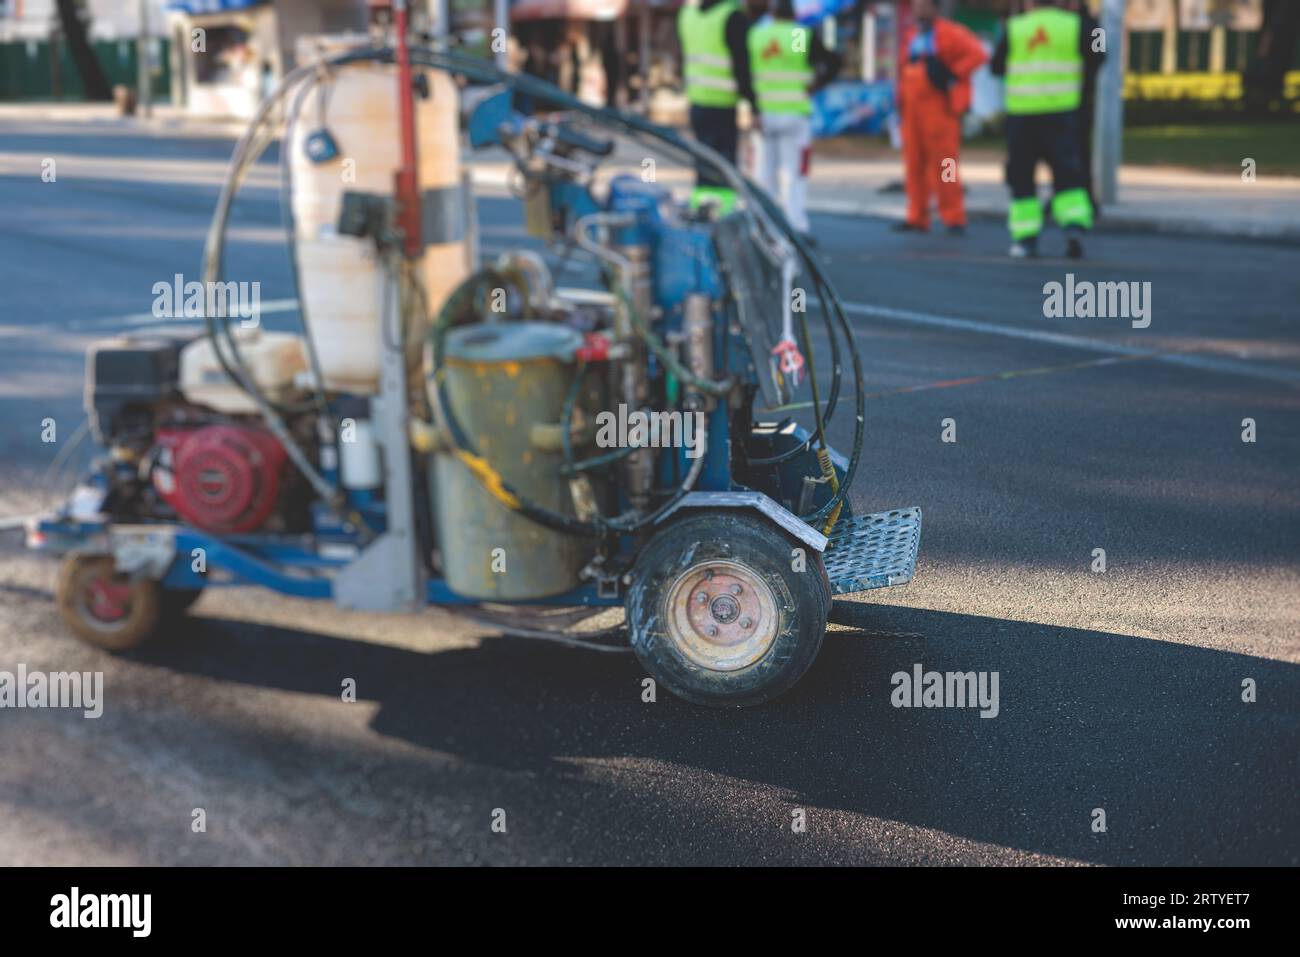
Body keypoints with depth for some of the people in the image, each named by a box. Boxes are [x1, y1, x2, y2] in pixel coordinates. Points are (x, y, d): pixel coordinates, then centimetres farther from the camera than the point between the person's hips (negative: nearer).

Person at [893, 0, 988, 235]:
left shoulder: (949, 33, -5)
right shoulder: (911, 36, 18)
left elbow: (977, 53, -14)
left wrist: (953, 74, -16)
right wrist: (901, 99, 16)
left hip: (938, 108, -7)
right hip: (912, 109, 7)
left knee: (942, 162, -9)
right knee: (914, 163, 7)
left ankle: (954, 218, -3)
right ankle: (917, 218, 13)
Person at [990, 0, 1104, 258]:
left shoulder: (1014, 28, 1)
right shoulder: (1073, 25, 1)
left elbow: (996, 67, 6)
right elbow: (1097, 56, 6)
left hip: (1022, 113, 0)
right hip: (1062, 111, 0)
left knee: (1021, 176, 9)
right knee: (1068, 173, 2)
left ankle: (1026, 237, 7)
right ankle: (1075, 225, -18)